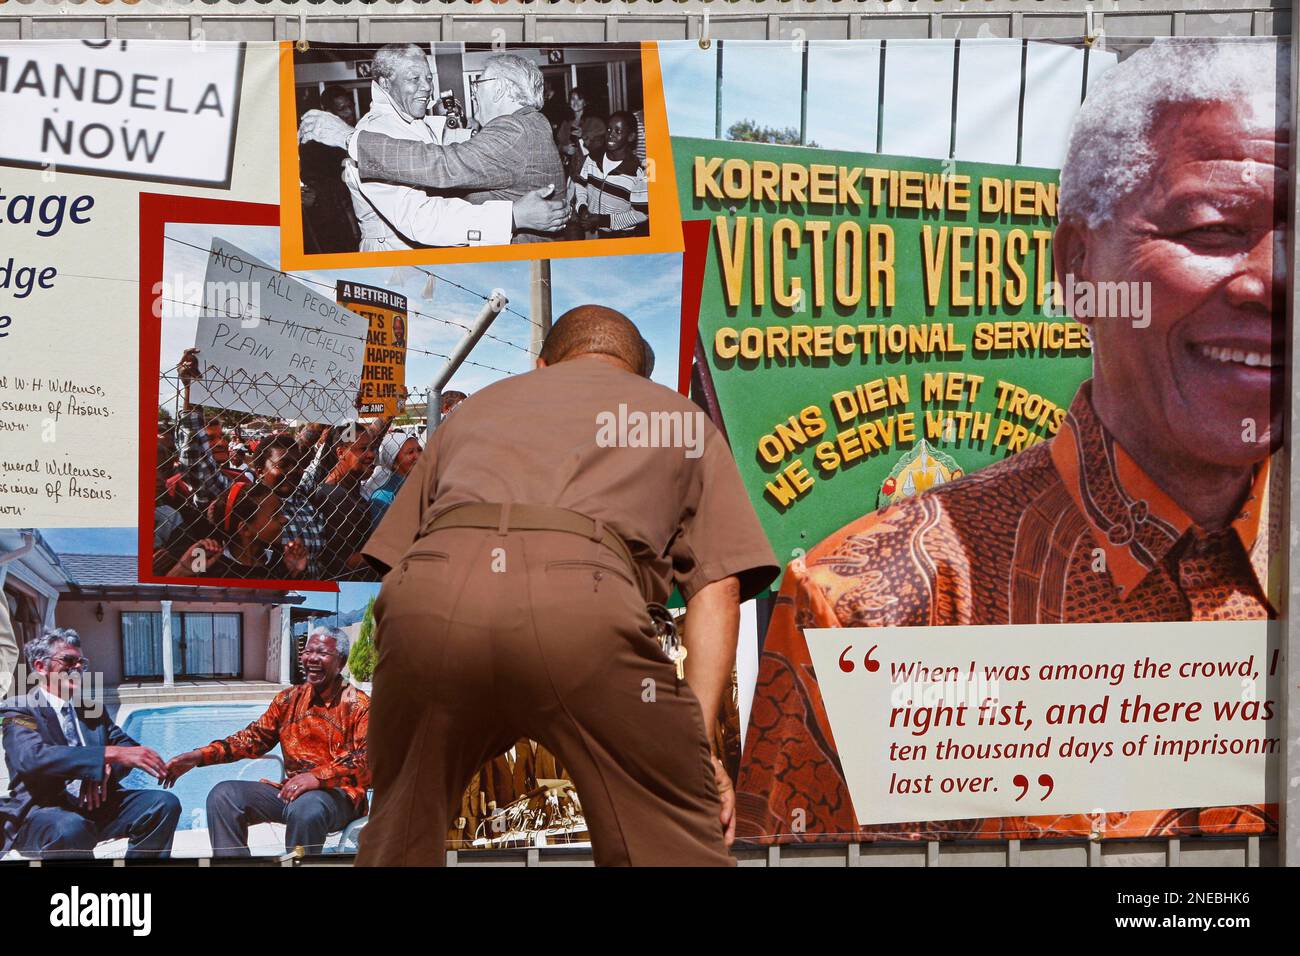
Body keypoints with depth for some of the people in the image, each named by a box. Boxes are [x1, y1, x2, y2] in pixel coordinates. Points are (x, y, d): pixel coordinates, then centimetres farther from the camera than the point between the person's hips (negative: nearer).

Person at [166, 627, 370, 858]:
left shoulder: (359, 705, -5)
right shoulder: (289, 699, 14)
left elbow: (366, 759, -16)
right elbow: (254, 737, 12)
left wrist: (318, 776, -32)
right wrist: (199, 756, -2)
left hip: (339, 793, -6)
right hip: (291, 788, 6)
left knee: (304, 808, -39)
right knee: (223, 795, -9)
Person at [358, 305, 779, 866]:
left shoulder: (476, 405, 40)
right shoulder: (681, 416, 33)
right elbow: (718, 587, 18)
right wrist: (696, 742, 14)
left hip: (429, 594, 3)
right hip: (581, 598, -2)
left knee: (400, 837, 23)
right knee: (675, 843, 13)